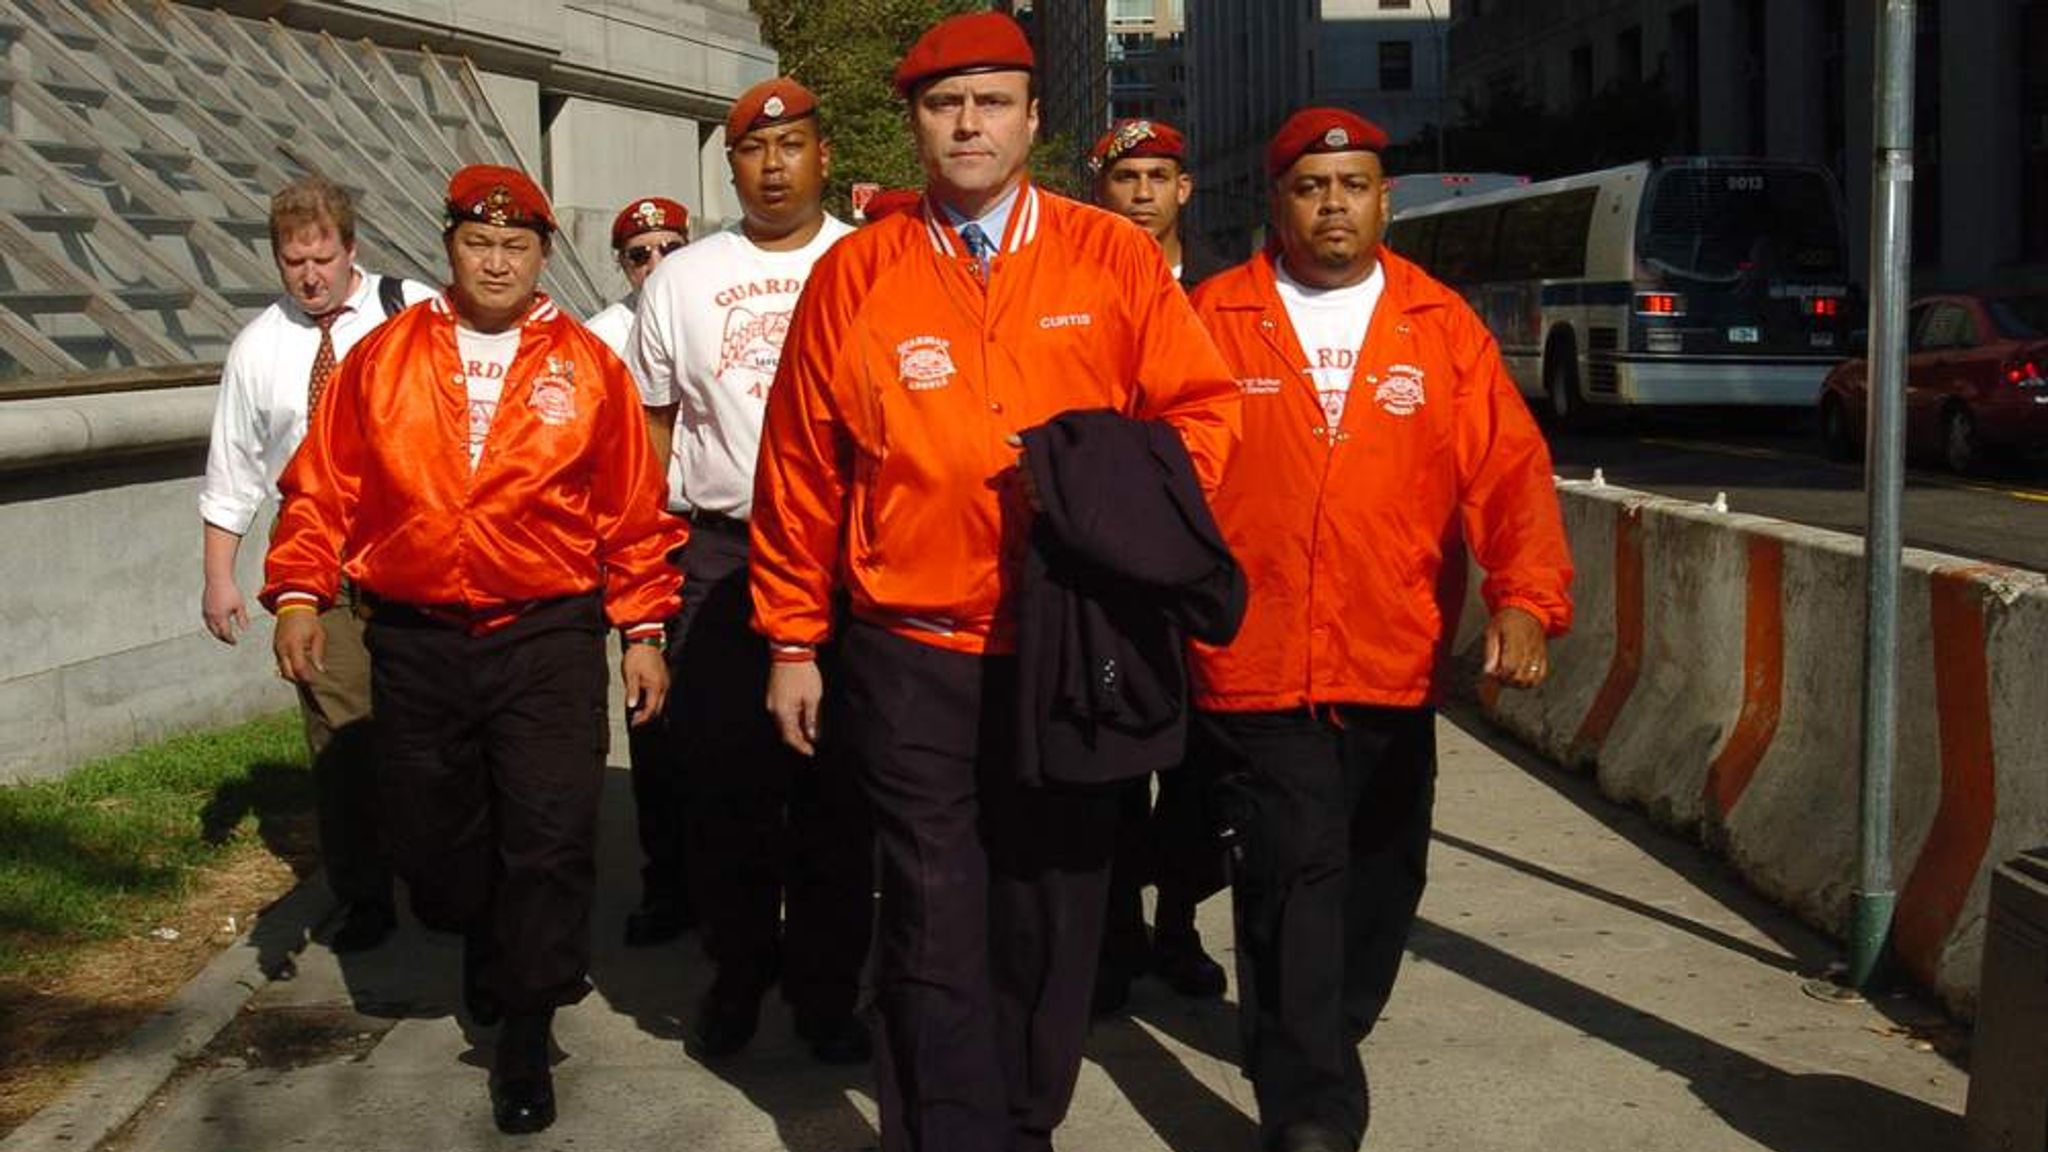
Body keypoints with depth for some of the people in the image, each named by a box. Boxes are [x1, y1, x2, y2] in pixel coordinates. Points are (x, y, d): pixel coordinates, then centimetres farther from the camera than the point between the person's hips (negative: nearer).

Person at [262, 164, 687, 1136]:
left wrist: (642, 629, 1)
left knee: (549, 841, -6)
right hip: (414, 644, 2)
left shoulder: (588, 366, 2)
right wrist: (297, 593, -3)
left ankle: (525, 1037, 11)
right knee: (431, 841, 12)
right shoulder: (382, 358, 6)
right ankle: (489, 949, 44)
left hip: (548, 640, -2)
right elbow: (322, 487, 7)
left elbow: (634, 512, 4)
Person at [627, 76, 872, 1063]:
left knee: (837, 787, 5)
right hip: (721, 556, 1)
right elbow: (654, 425, 13)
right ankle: (737, 971, 23)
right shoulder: (681, 281, 9)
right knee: (726, 778, 5)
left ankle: (826, 984, 18)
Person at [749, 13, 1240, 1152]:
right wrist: (794, 643, 4)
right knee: (935, 923, 4)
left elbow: (1202, 409, 4)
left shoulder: (1113, 257, 2)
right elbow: (801, 470, 4)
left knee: (1053, 909, 11)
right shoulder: (855, 274, 2)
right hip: (913, 657, 0)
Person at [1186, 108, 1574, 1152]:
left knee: (1382, 877, 16)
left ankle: (1322, 1037, 41)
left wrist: (1526, 594, -18)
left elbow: (1509, 469, -3)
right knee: (1293, 873, -8)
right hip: (1254, 665, -3)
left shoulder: (1443, 328, 5)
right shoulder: (1213, 319, 1)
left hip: (1396, 671, 3)